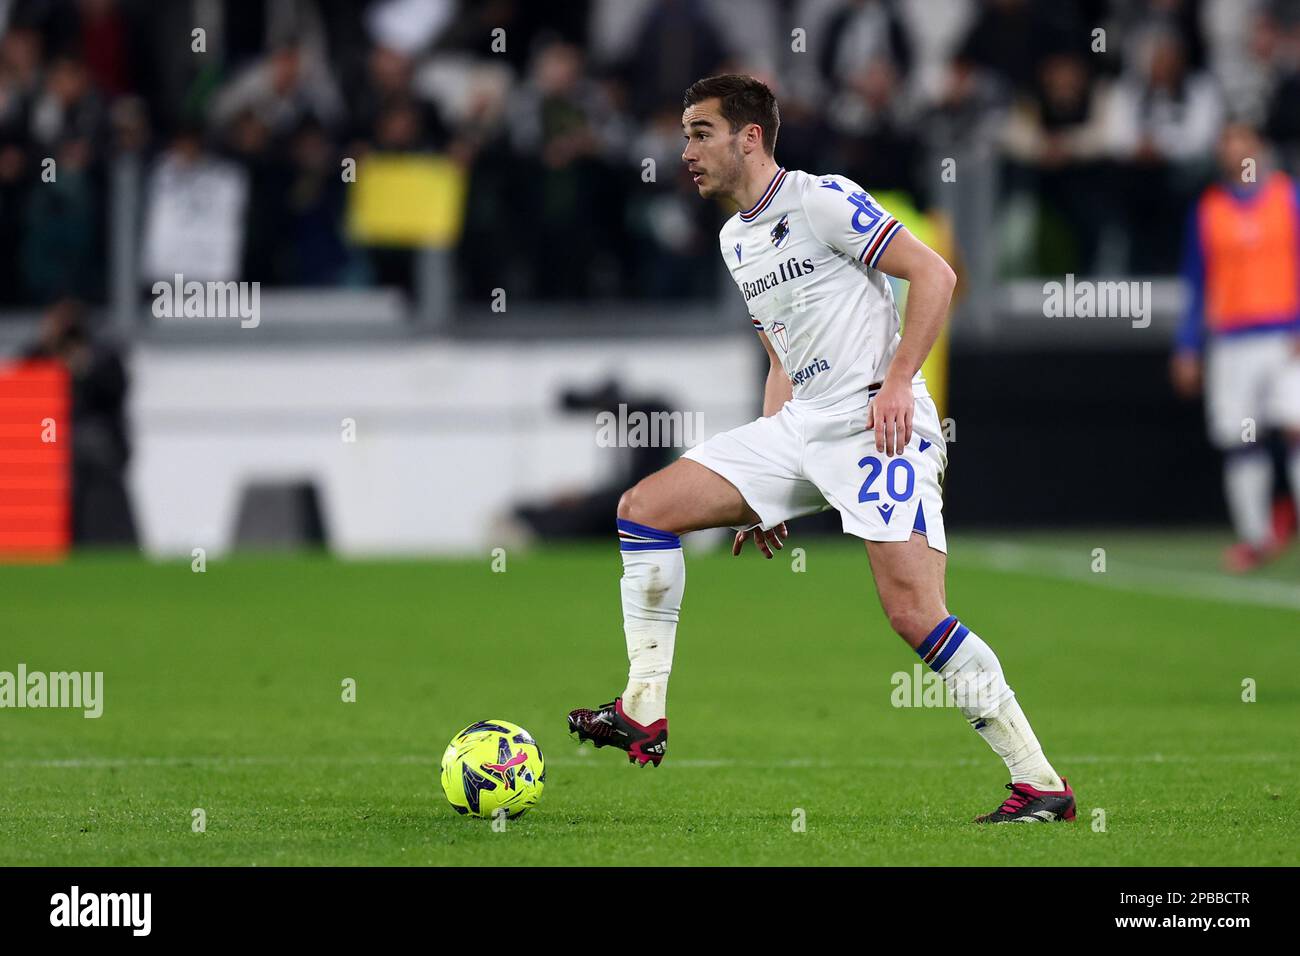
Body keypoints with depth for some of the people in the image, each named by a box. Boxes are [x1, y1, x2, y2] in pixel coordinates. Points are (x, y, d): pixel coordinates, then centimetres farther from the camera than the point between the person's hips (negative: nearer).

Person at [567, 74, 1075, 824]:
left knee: (915, 616, -18)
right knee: (644, 508, -1)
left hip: (876, 423, -9)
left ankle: (1041, 783, -10)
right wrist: (765, 489, 20)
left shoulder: (821, 200, -7)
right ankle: (644, 714, -1)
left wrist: (896, 384, -19)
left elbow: (934, 274, -11)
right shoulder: (736, 241, 19)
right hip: (801, 425, 9)